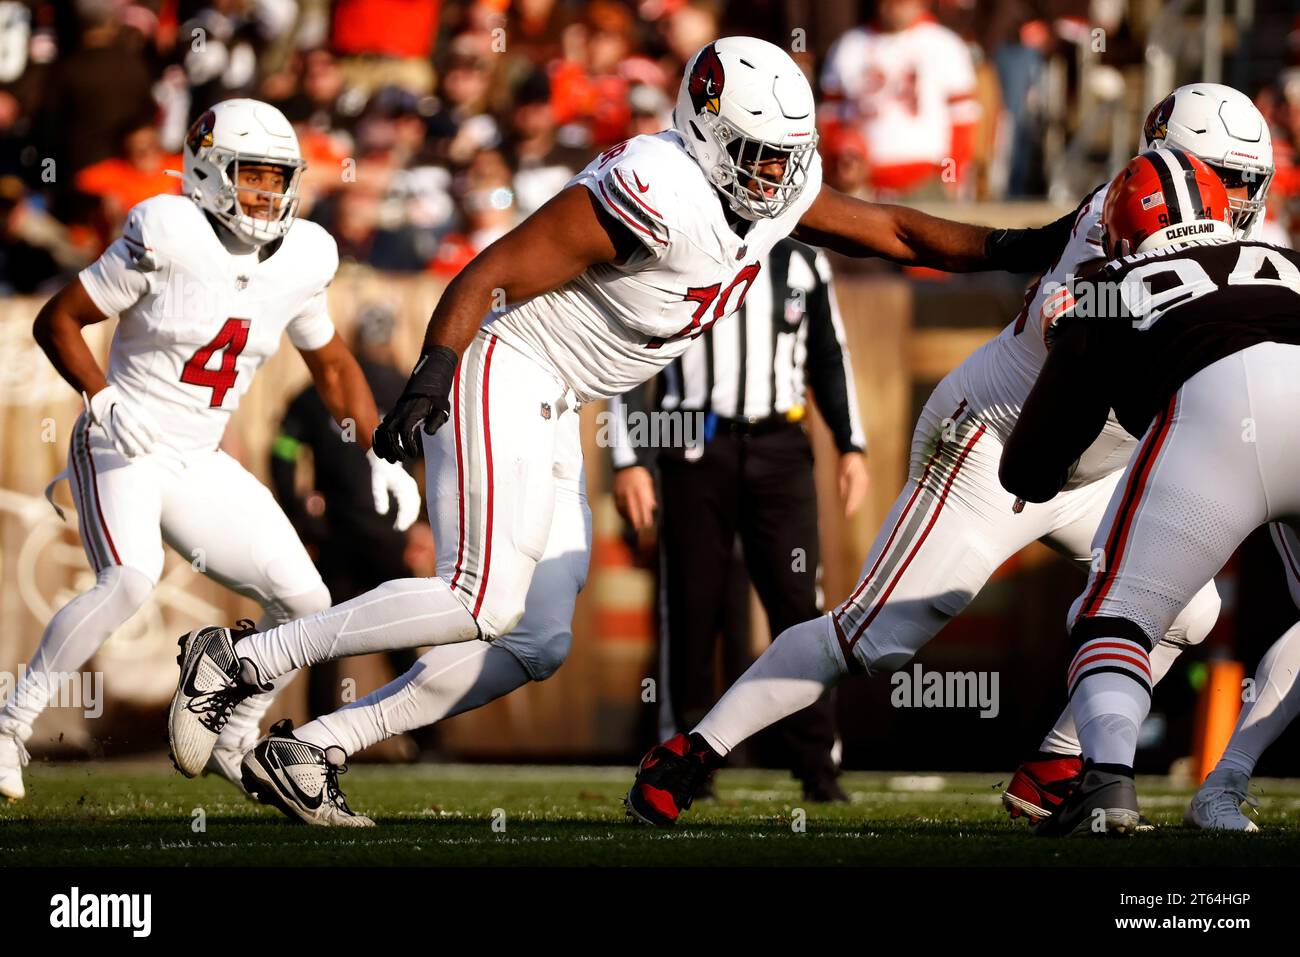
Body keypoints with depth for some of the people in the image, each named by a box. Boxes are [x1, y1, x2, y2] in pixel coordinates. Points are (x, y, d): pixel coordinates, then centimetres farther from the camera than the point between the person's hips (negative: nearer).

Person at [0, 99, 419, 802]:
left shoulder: (297, 263, 2)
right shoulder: (167, 240, -15)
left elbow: (332, 364, 19)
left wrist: (379, 455, 10)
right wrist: (105, 402, -22)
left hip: (201, 466, 6)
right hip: (121, 451, -6)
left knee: (304, 601, -2)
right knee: (130, 580, -32)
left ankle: (233, 743, 18)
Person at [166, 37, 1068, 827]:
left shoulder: (780, 194, 2)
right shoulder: (654, 197, -24)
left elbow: (892, 230, 13)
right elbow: (491, 275, -23)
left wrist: (1017, 248, 5)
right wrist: (428, 381, -32)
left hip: (551, 414, 9)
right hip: (502, 369, -9)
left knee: (537, 644, 4)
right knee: (484, 603, -19)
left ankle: (305, 751, 5)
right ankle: (238, 660, -9)